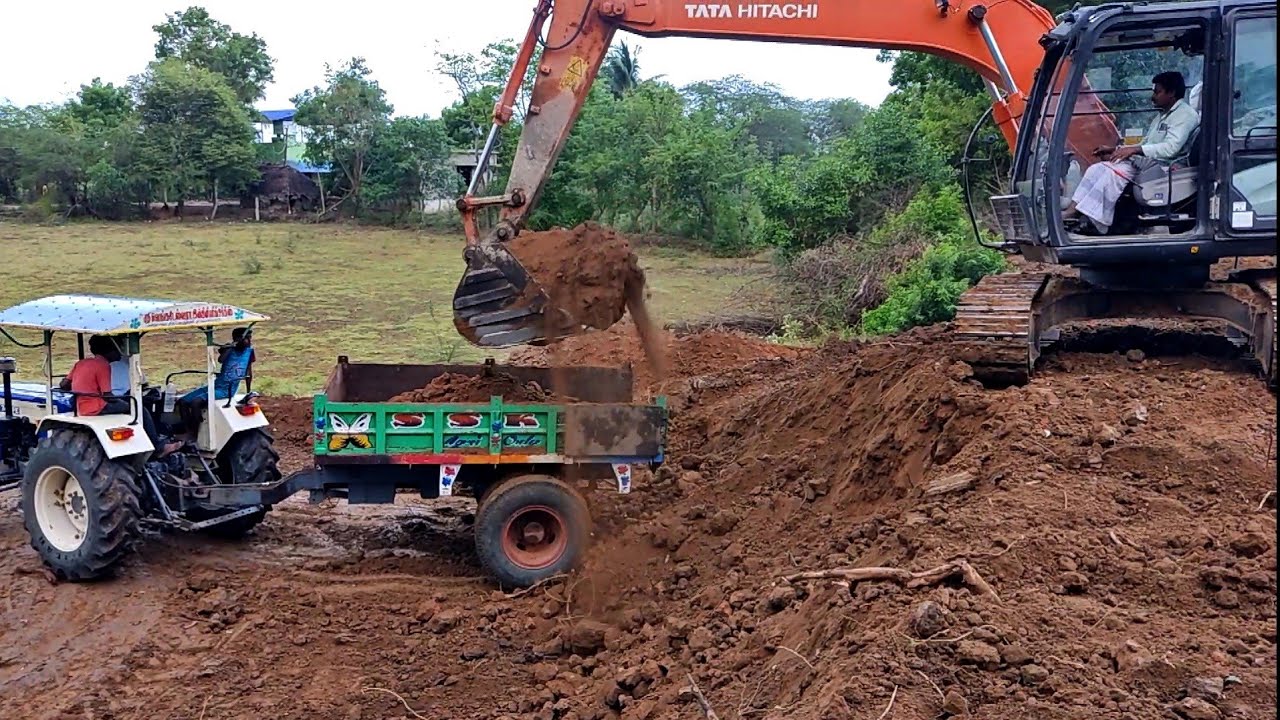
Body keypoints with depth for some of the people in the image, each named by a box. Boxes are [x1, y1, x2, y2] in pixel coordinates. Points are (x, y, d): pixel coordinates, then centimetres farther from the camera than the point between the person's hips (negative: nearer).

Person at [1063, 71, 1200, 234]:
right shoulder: (1163, 115, 24)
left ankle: (1074, 213, -33)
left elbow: (1170, 148, -22)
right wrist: (1115, 150, 12)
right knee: (1096, 169, -9)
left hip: (1159, 164, -10)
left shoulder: (1185, 115, -7)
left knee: (1114, 173, -30)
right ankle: (1072, 209, -22)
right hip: (1140, 160, 10)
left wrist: (1134, 149, -25)